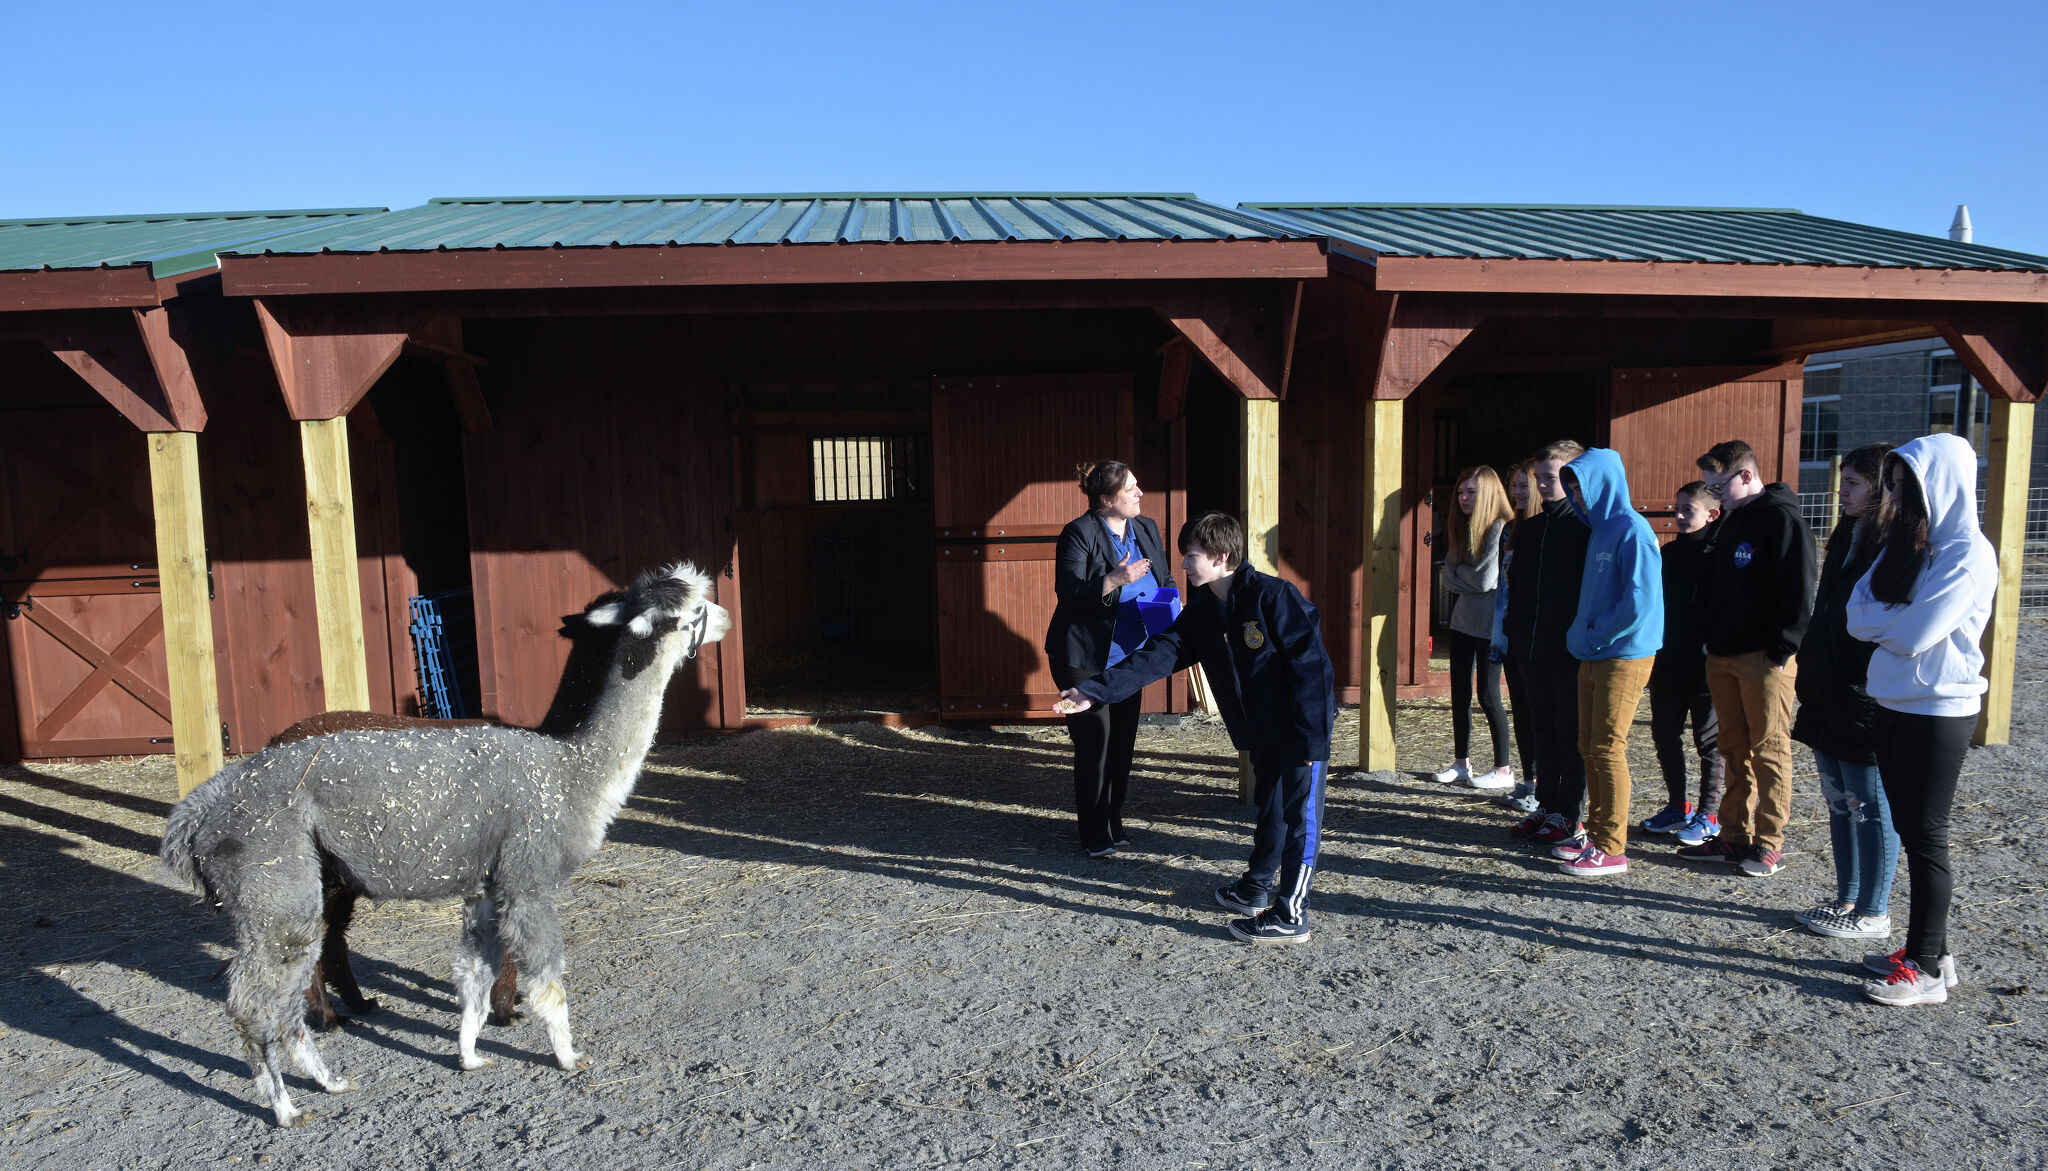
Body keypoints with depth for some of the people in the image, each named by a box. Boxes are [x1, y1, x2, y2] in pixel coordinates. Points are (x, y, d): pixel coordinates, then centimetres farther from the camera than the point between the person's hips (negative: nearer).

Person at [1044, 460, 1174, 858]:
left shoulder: (1147, 528, 8)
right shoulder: (1079, 533, -13)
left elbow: (1165, 581, 18)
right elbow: (1069, 593, -20)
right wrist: (1115, 580, -32)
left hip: (1128, 657, 7)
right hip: (1084, 657, -7)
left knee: (1123, 741, 11)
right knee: (1095, 743, -4)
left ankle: (1113, 824, 26)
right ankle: (1095, 836, 9)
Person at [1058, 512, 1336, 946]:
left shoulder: (1273, 596, -22)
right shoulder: (1201, 612, 1)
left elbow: (1311, 663, -23)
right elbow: (1157, 656, -5)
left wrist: (1312, 737, -24)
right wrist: (1095, 690, -14)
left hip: (1304, 726, -7)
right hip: (1262, 730, 8)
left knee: (1300, 813, -2)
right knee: (1270, 806, 20)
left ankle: (1290, 917, 3)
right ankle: (1257, 887, 36)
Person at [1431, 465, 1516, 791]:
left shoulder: (1501, 529, -14)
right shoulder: (1461, 527, 11)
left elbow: (1486, 580, -19)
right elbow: (1449, 577, 6)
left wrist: (1460, 570, -3)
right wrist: (1470, 577, -11)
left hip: (1490, 625, -7)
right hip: (1462, 621, 7)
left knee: (1488, 695, -1)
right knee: (1460, 694, 10)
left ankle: (1503, 770, 11)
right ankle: (1462, 764, 20)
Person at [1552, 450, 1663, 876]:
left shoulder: (1632, 530, -15)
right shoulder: (1600, 529, 14)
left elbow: (1640, 601, -22)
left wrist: (1593, 636, -14)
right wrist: (1581, 635, 9)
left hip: (1623, 657, -9)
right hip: (1594, 656, 9)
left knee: (1608, 750, -5)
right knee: (1590, 747, 13)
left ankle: (1611, 849, 3)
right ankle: (1596, 833, 23)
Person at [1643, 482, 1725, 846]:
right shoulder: (1668, 553, 9)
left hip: (1706, 665, -6)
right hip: (1668, 663, 6)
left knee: (1709, 741, 5)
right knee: (1665, 735, 12)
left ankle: (1708, 815, 15)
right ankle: (1677, 806, 26)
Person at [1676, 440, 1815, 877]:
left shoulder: (1781, 518, -10)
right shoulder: (1731, 521, 16)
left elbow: (1799, 590, -15)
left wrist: (1782, 649, -16)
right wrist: (1711, 638, 13)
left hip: (1765, 659, -8)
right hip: (1723, 657, 8)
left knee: (1769, 751, 0)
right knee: (1735, 750, 12)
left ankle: (1769, 843, 8)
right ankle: (1735, 836, 20)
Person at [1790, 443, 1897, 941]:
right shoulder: (1847, 538, 13)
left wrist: (1872, 687, -21)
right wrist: (1810, 682, 17)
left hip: (1866, 704, -9)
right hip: (1828, 700, 9)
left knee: (1870, 807, 2)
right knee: (1839, 801, 16)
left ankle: (1873, 914, 14)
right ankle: (1847, 899, 28)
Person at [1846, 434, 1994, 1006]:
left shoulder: (1967, 553, -14)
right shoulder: (1902, 543, 11)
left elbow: (1917, 632, -21)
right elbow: (1857, 616, 4)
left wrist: (1876, 620, -4)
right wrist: (1895, 620, -14)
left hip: (1938, 711, -8)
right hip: (1896, 703, 8)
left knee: (1925, 836, -1)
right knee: (1910, 830, 14)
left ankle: (1927, 970, 8)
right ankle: (1929, 949, 25)